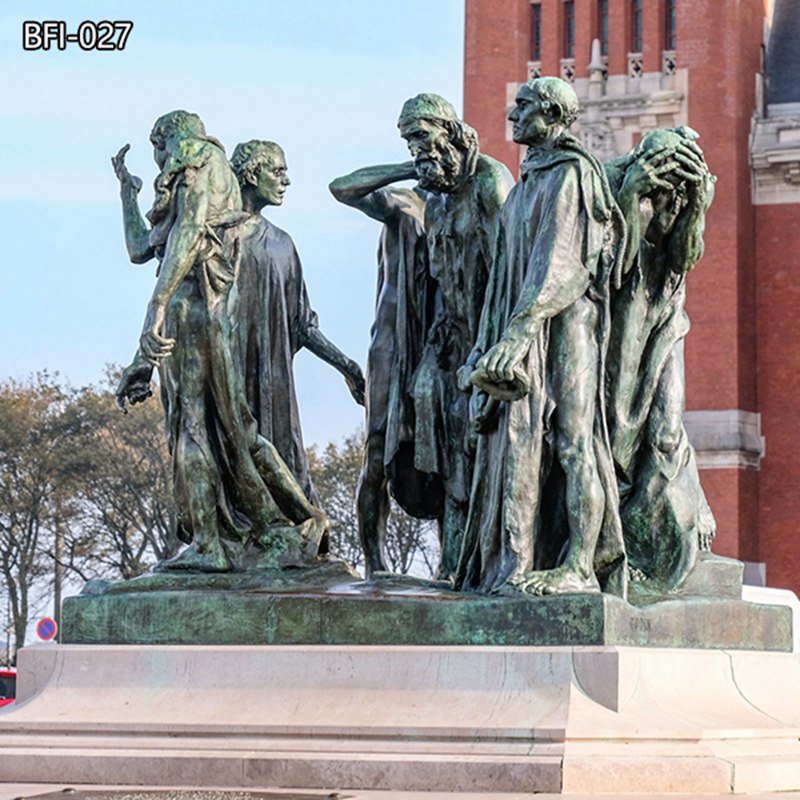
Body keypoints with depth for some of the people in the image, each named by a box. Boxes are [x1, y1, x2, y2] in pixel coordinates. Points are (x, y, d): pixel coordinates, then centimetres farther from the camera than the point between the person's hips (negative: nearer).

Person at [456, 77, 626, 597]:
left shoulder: (571, 173, -9)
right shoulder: (534, 177, 19)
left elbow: (561, 264, -20)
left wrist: (520, 329, -28)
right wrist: (492, 339, 18)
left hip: (562, 325, -9)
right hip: (527, 328, 9)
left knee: (570, 438, -10)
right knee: (526, 444, 6)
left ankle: (580, 568, -12)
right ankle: (522, 565, 7)